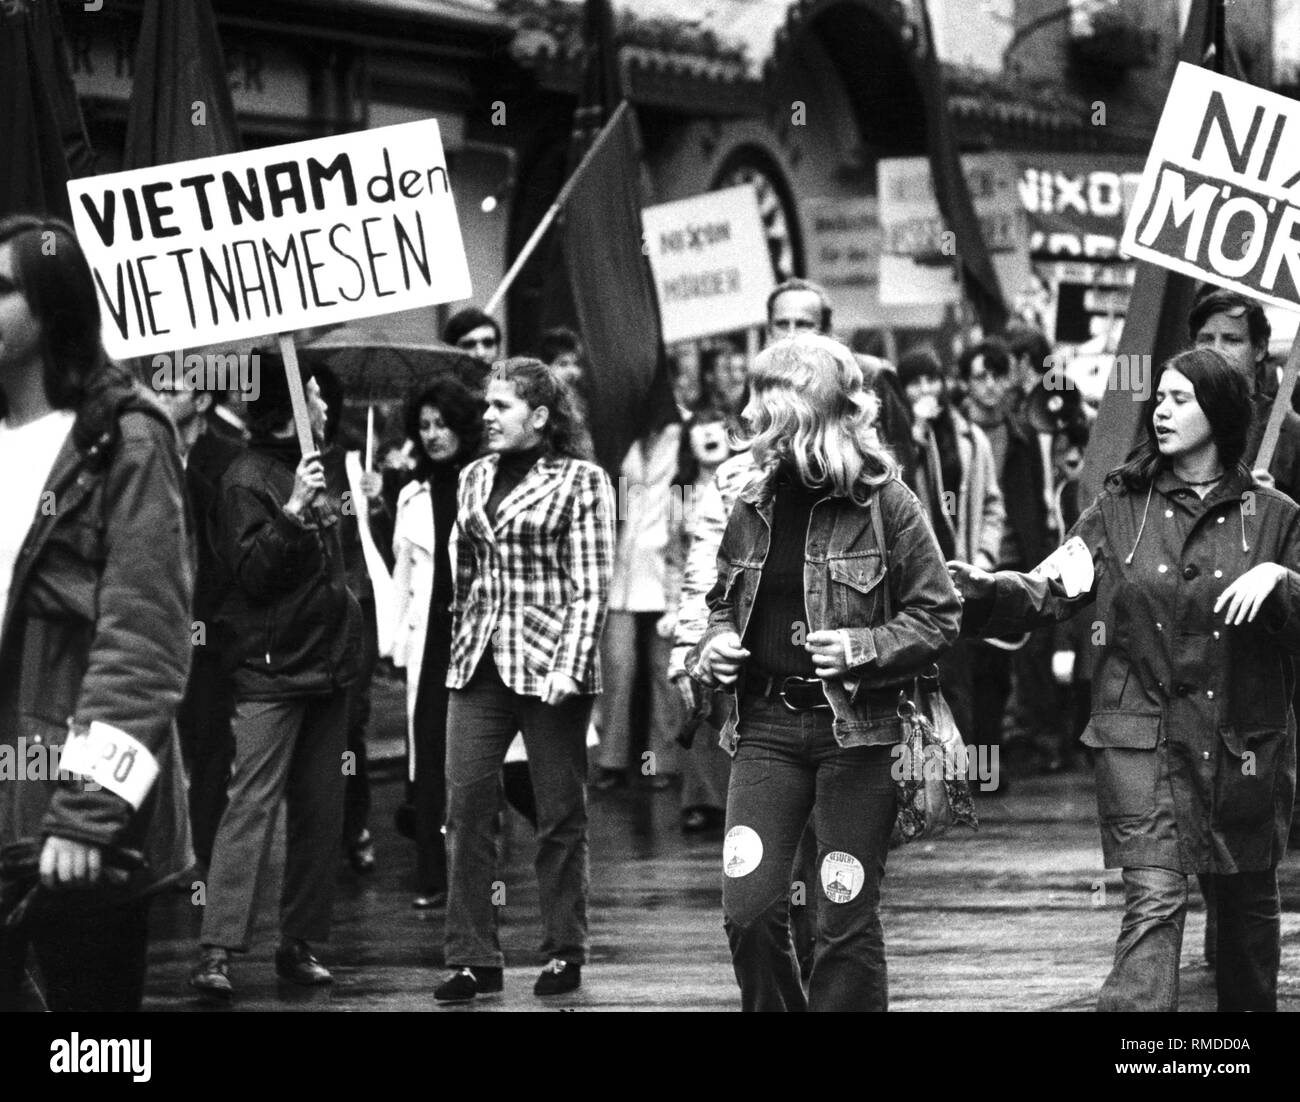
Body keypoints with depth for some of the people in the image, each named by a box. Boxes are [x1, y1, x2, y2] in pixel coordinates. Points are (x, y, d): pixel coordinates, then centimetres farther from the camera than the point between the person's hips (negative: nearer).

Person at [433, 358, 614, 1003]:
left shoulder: (581, 481, -3)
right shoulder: (475, 477, 13)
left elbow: (590, 588, -8)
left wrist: (570, 665, -16)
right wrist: (461, 644, 13)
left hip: (549, 664, -5)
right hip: (478, 661, 5)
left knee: (559, 815, 3)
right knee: (465, 807, -3)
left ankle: (564, 954, 13)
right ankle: (472, 959, 0)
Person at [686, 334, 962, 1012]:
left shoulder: (885, 503, -5)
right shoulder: (753, 506, 9)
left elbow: (938, 616, -2)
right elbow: (723, 604, 24)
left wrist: (864, 649, -17)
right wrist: (711, 650, 3)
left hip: (855, 730, -4)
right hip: (765, 727, 4)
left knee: (847, 922, 1)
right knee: (749, 907, -8)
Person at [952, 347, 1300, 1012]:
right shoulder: (1122, 507, 5)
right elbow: (1052, 589, -2)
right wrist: (986, 587, -19)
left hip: (1245, 737, 2)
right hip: (1142, 734, -1)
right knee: (1155, 899, -13)